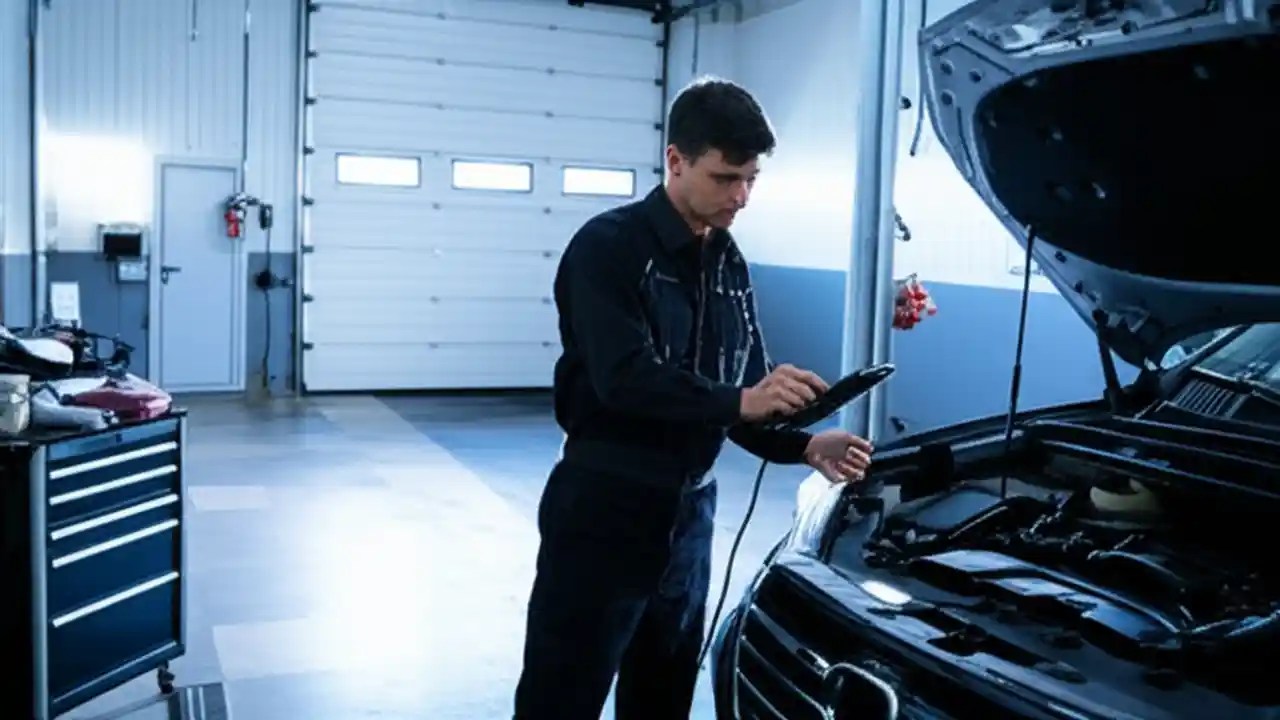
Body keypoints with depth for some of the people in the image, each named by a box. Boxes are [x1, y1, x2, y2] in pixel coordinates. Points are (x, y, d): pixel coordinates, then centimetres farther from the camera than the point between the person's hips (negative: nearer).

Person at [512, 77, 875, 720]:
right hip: (602, 511, -7)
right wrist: (739, 400, -31)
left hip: (689, 512, 7)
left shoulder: (729, 265, 11)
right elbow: (625, 379, -24)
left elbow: (746, 394, 10)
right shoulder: (609, 247, -12)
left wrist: (805, 447, -7)